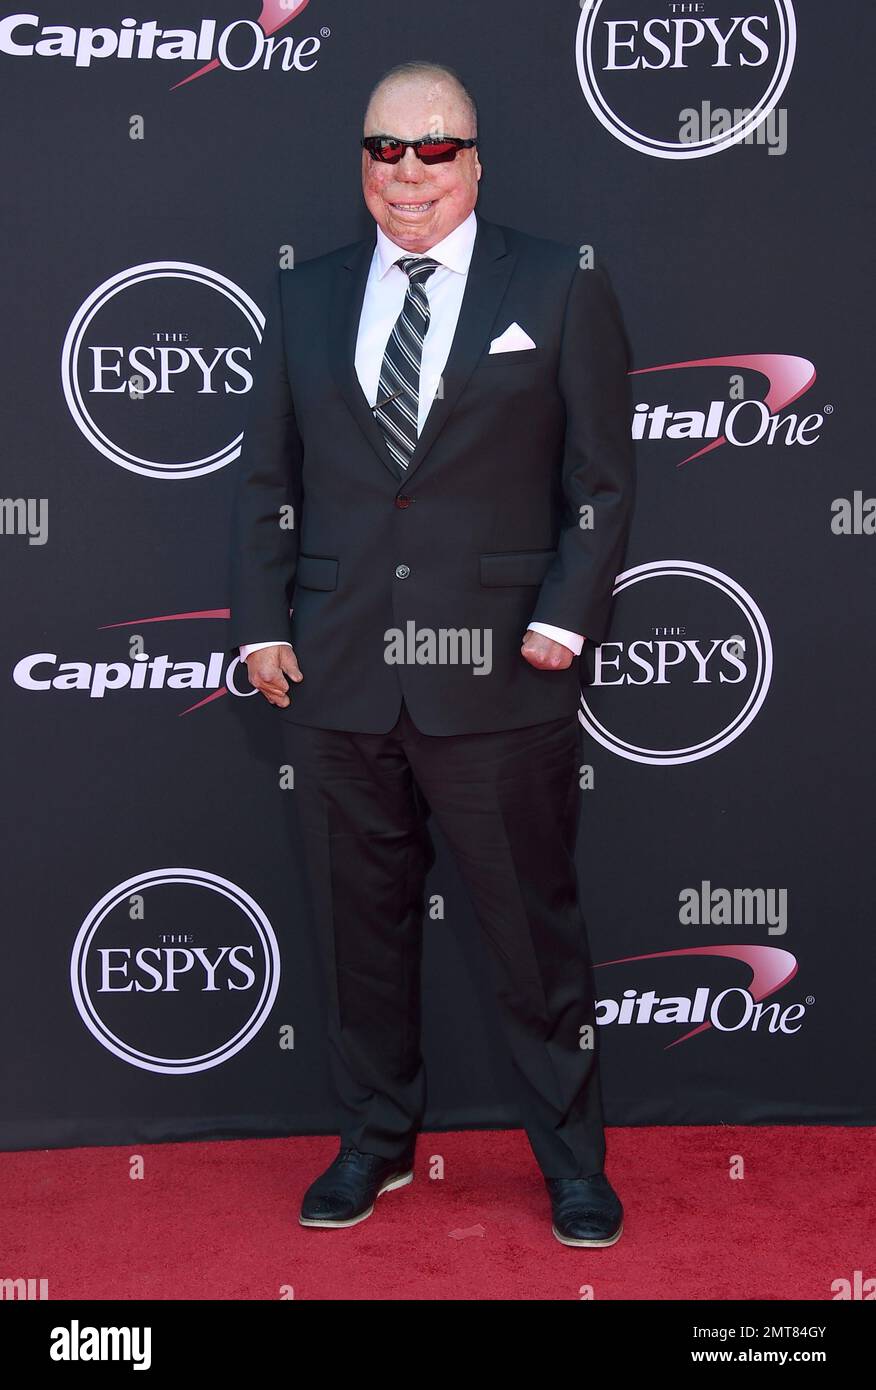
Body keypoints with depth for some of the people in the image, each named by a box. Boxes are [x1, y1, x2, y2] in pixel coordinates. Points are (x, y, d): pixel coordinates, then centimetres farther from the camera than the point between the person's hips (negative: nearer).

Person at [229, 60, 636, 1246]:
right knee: (362, 927, 13)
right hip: (338, 679, 3)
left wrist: (564, 617, -9)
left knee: (537, 934, 6)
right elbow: (267, 479, 12)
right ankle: (376, 1141, 31)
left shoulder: (561, 290, 4)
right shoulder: (304, 299, 12)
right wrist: (262, 625, 3)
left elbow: (603, 479, 1)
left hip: (500, 679, -3)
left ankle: (573, 1161, 23)